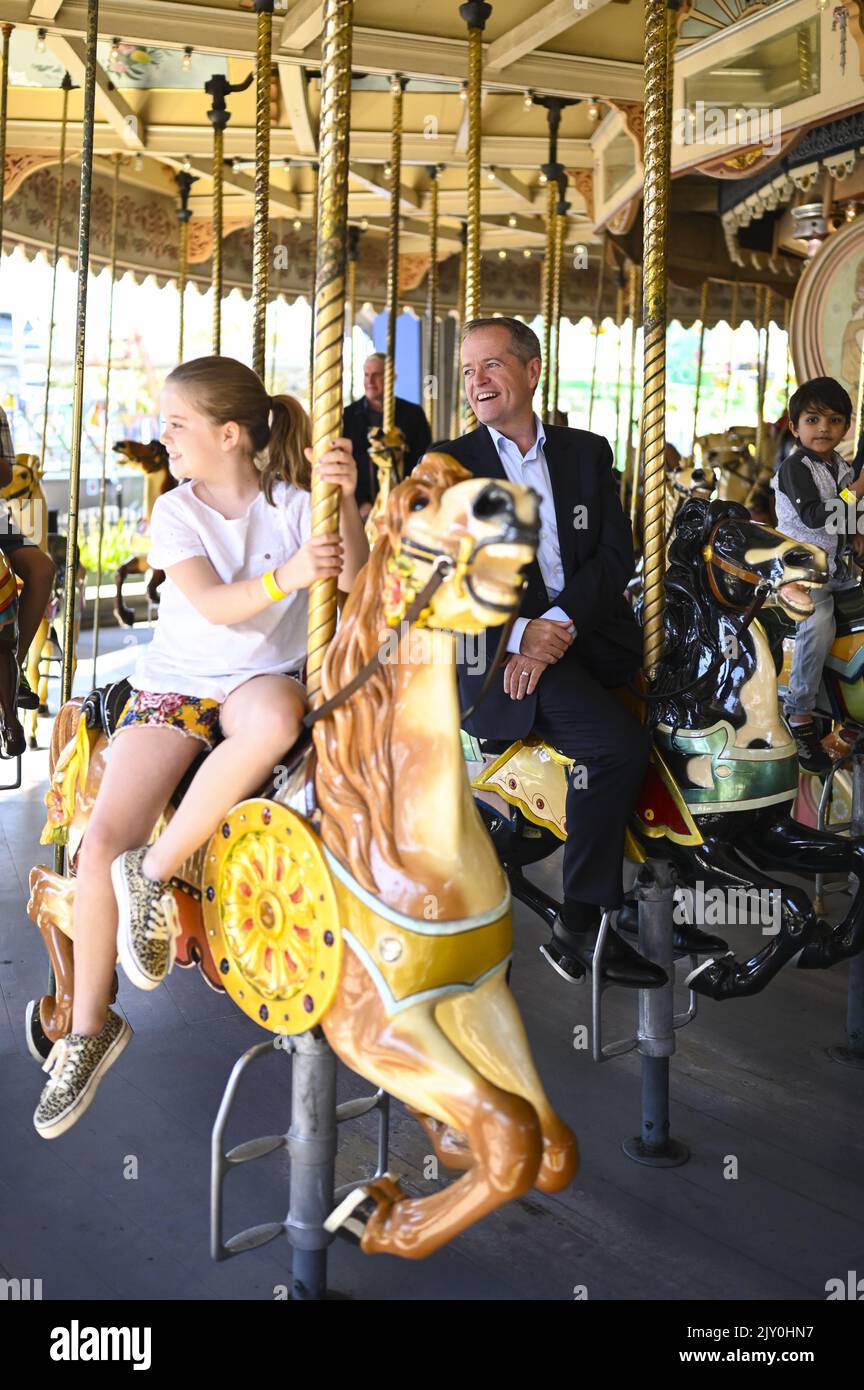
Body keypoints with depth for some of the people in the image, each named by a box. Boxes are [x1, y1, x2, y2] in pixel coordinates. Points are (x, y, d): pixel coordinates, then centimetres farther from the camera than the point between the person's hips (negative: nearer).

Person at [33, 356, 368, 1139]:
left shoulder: (294, 506, -1)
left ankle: (156, 870, -24)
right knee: (103, 841, -18)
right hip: (174, 684, 1)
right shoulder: (176, 513, 2)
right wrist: (286, 576, -33)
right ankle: (91, 1030, 1)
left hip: (261, 680, -1)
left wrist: (345, 503, -29)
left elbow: (355, 585, -15)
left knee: (275, 721, -41)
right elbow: (215, 605, -15)